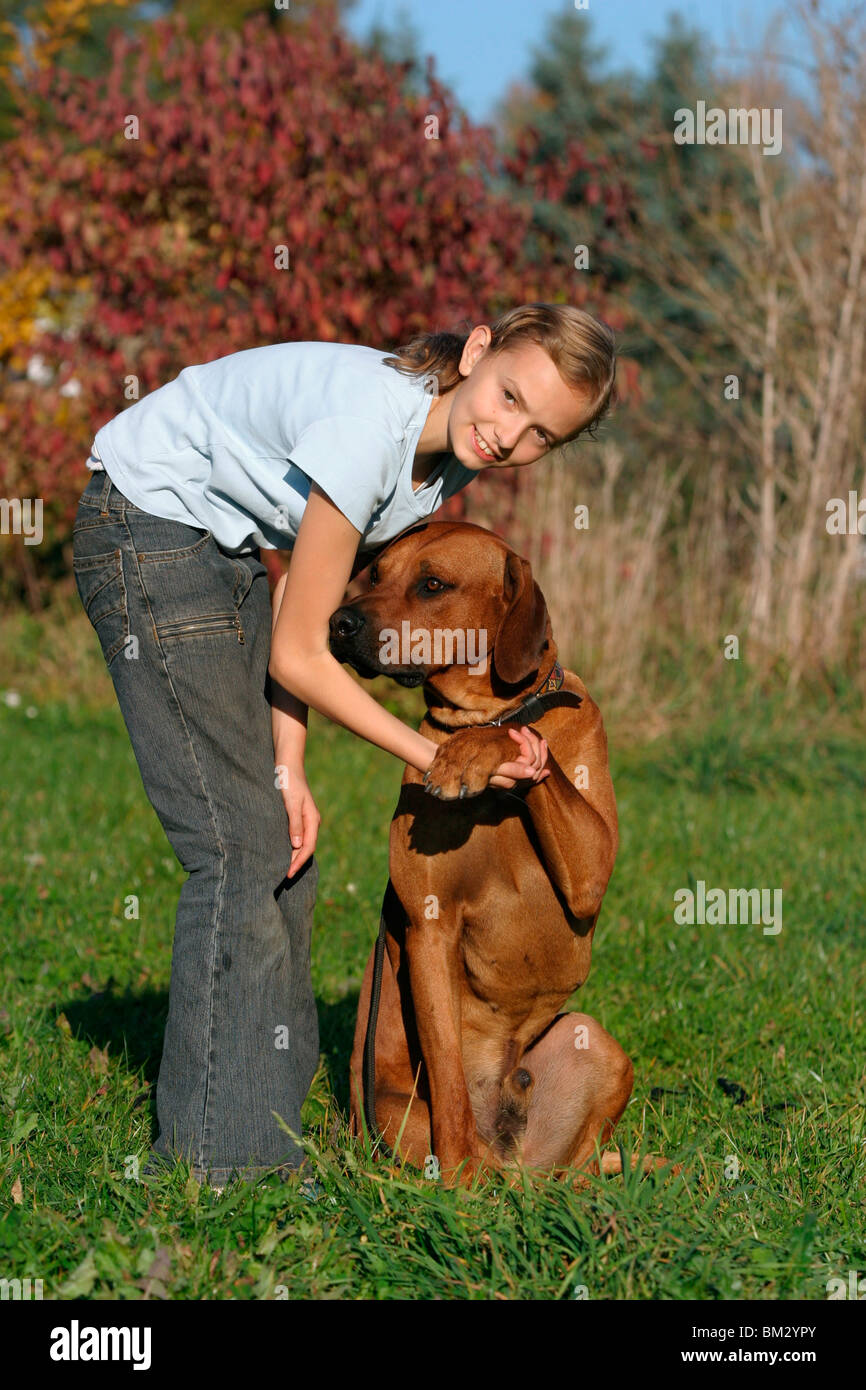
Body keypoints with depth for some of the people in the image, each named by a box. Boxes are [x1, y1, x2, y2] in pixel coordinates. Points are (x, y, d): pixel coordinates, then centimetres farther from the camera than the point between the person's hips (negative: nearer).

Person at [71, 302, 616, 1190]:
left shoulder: (452, 453, -6)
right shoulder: (370, 427, -32)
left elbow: (301, 605, -1)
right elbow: (298, 655, -22)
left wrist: (286, 766, -8)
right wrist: (434, 760, -16)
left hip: (223, 548, 9)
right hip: (145, 531, -9)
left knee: (278, 846, 8)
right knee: (240, 846, -11)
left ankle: (260, 1125, 17)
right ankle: (213, 1158, -5)